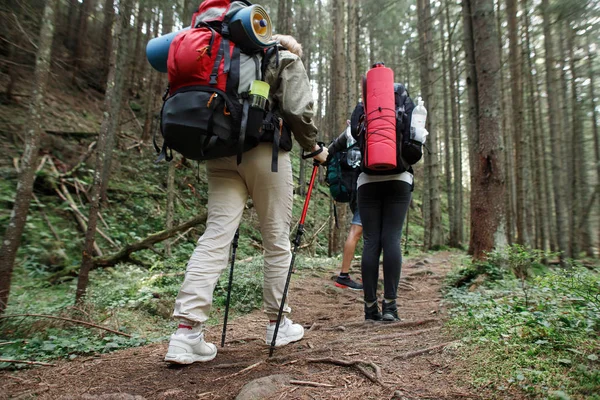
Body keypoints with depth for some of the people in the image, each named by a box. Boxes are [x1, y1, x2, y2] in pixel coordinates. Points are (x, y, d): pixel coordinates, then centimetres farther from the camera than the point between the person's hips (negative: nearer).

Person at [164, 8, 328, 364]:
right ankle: (278, 324, 17)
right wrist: (315, 148, 8)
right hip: (265, 152, -5)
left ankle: (188, 333, -11)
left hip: (220, 152, 5)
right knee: (277, 240, 5)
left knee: (216, 236, -2)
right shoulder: (288, 62, 11)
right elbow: (298, 111, -5)